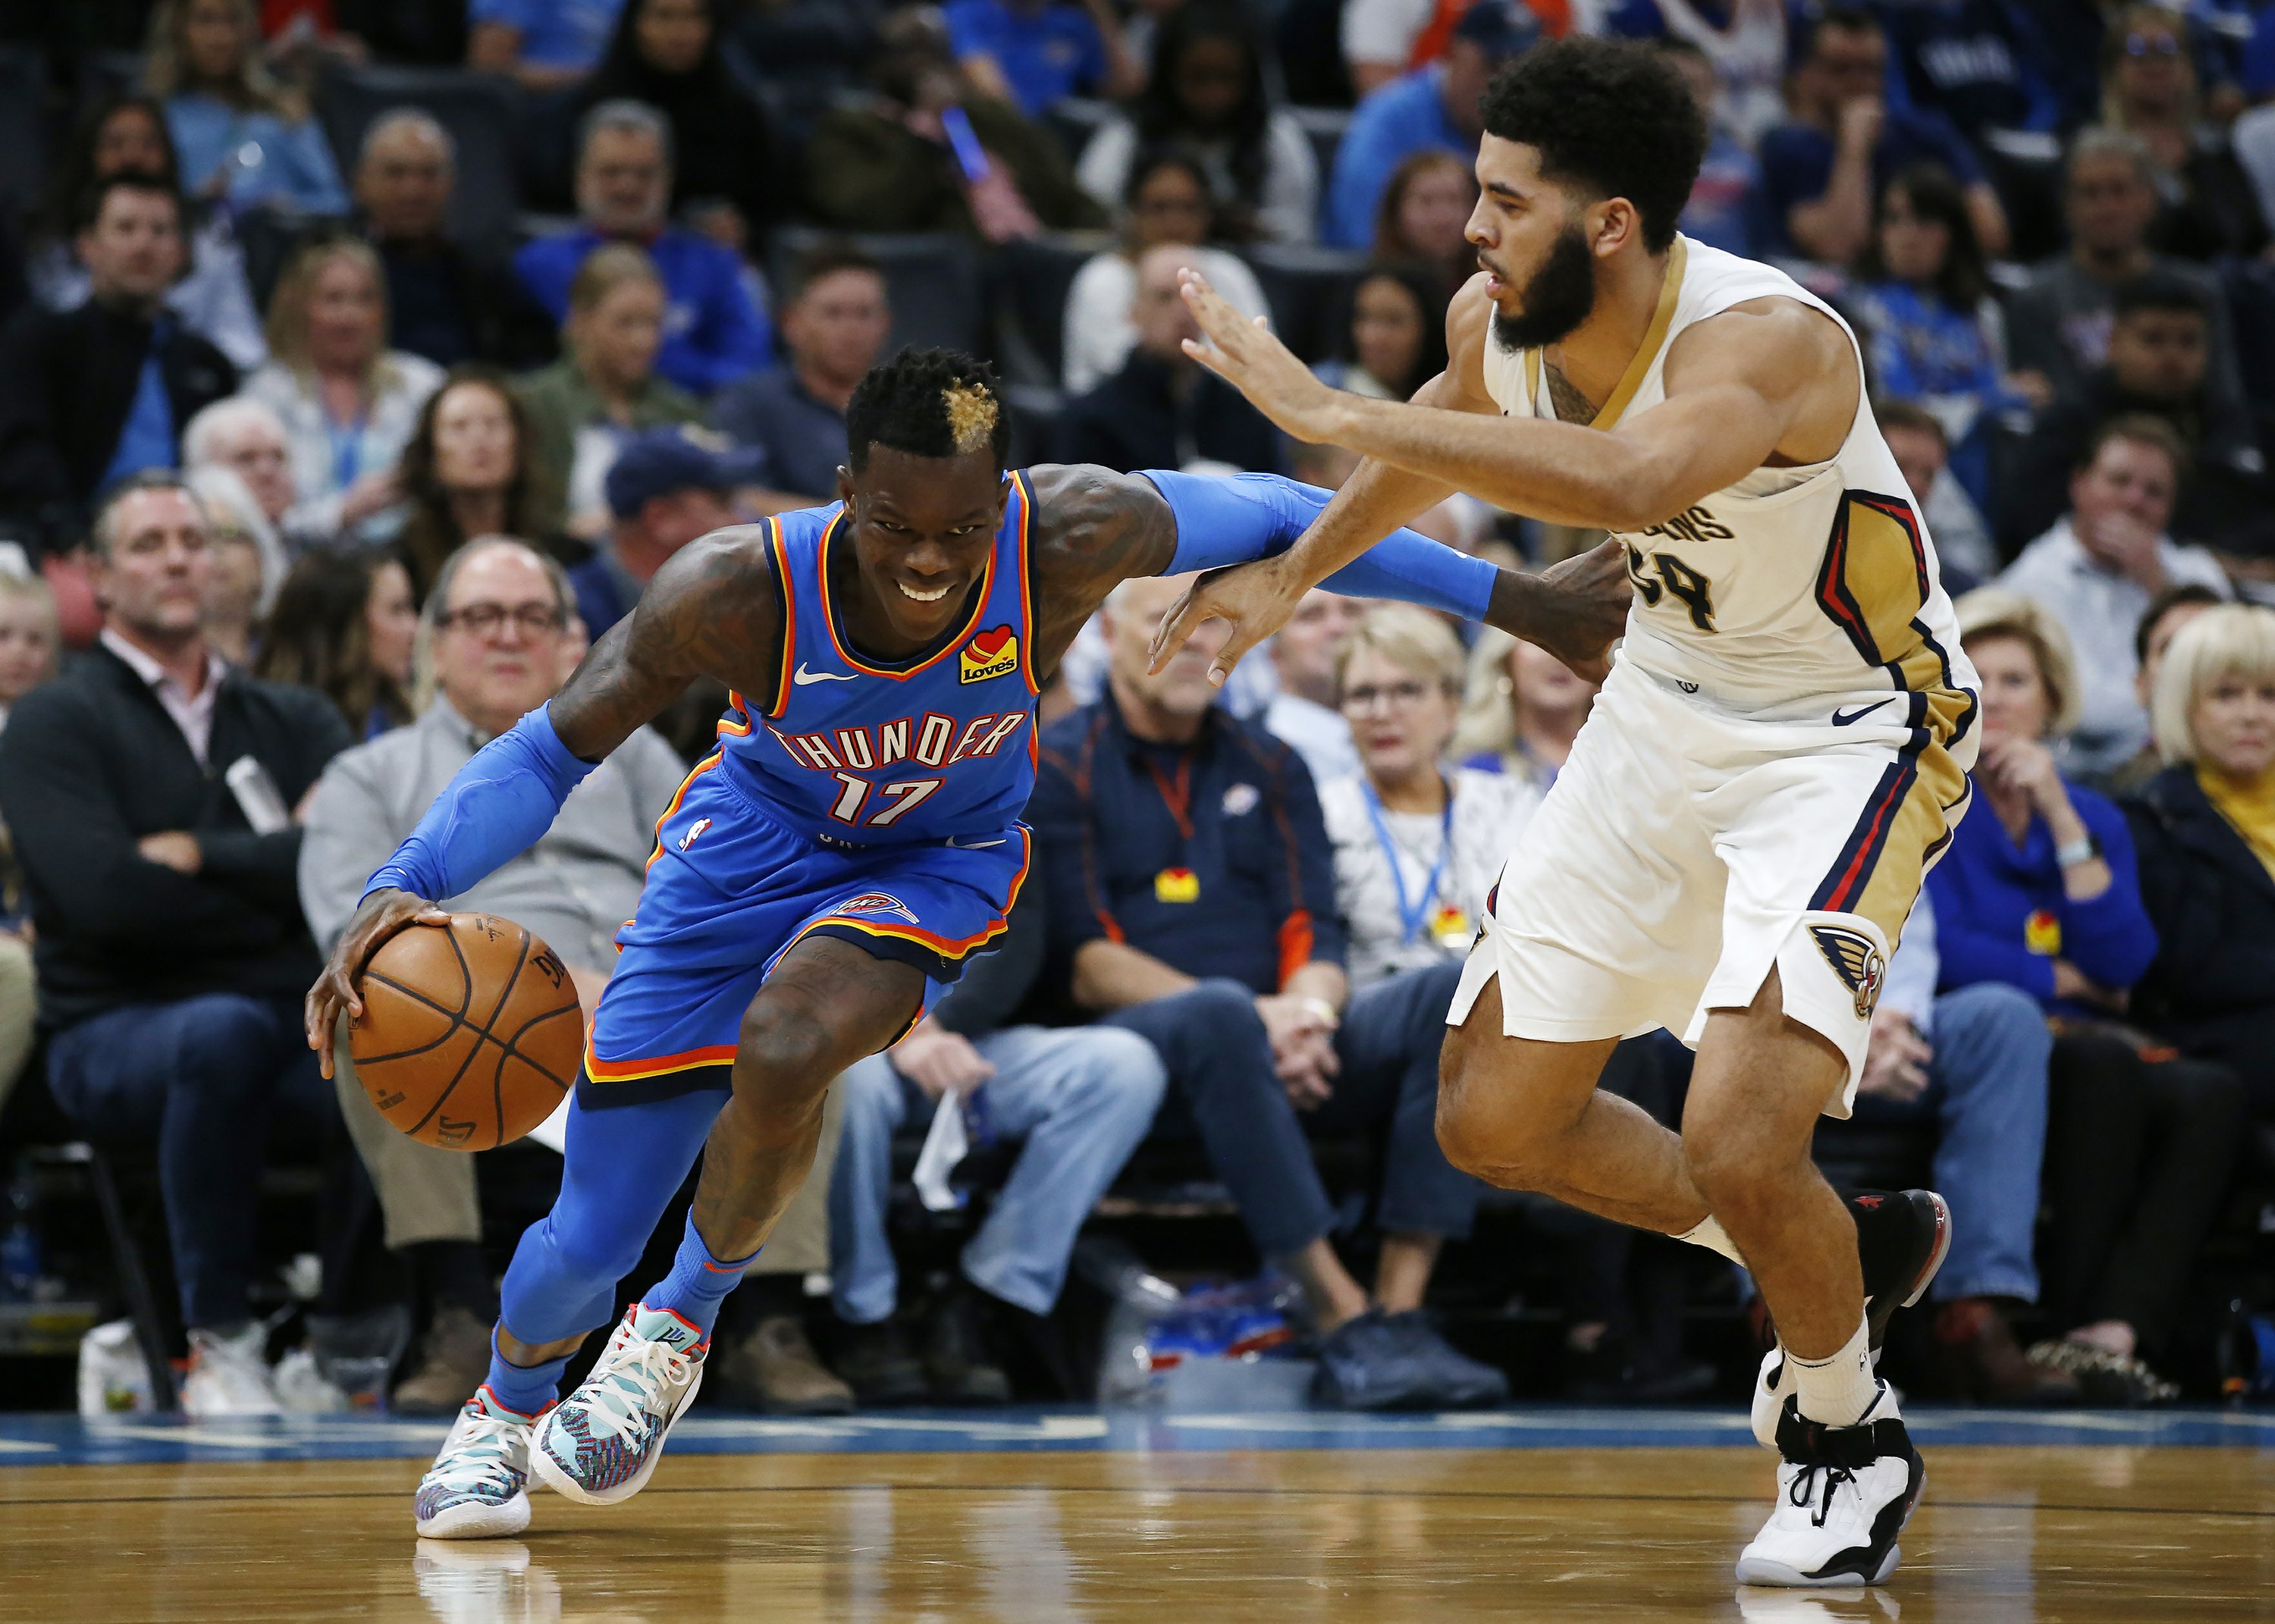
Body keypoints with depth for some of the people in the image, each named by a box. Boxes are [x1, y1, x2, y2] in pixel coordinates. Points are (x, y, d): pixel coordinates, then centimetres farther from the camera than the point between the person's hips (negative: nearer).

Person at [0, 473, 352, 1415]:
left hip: (293, 1023, 4)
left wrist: (201, 855, -7)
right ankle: (218, 1340, -25)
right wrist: (272, 877, -2)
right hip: (117, 1032, -3)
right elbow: (110, 898, -12)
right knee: (227, 1029, -39)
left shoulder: (295, 722, 17)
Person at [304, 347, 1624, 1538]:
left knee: (786, 1048, -34)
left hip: (941, 862, 0)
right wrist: (402, 890, -37)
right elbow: (552, 751, -21)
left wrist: (1505, 597, -9)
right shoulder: (738, 592, -33)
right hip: (761, 837, 0)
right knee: (581, 1253, 0)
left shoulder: (1071, 541, -33)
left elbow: (1270, 517, -16)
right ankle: (507, 1402, 38)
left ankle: (691, 1314, -2)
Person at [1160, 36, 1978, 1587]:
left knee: (1735, 1141, -21)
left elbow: (1624, 483, -56)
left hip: (1845, 740, -8)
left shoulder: (1766, 340, -34)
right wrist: (1300, 568, 21)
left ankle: (1849, 1439, 10)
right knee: (1497, 1120, 8)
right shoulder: (1499, 323, -12)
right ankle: (1843, 1253, 31)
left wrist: (1334, 413, -53)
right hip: (1667, 711, 8)